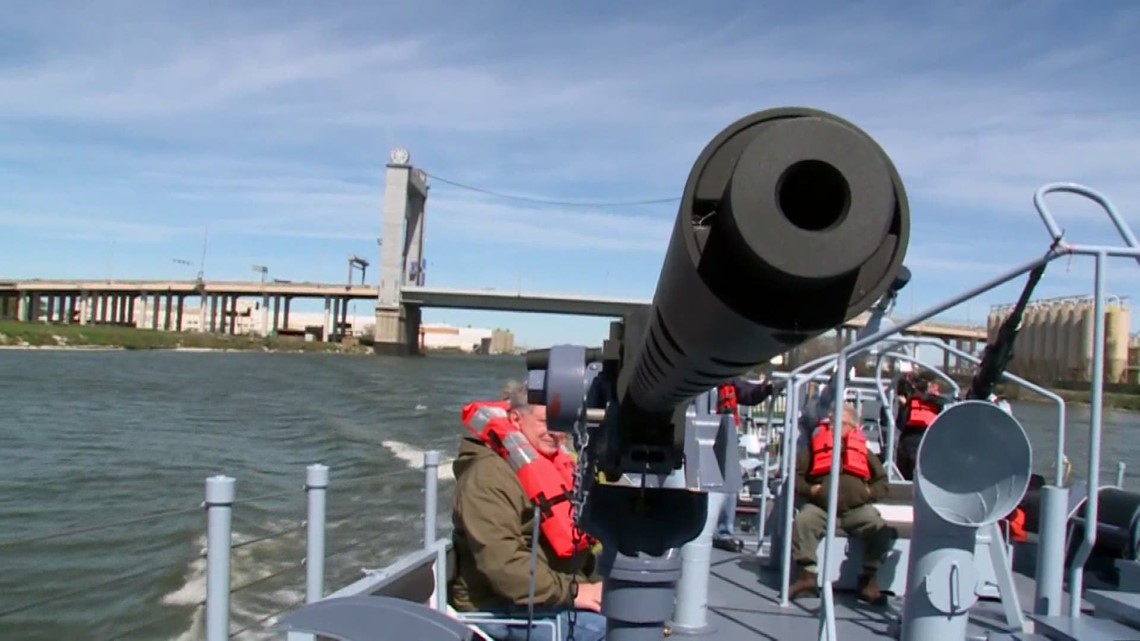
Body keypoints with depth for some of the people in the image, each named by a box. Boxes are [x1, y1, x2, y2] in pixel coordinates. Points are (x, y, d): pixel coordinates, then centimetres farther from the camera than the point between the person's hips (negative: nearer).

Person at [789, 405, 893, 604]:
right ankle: (807, 576, -24)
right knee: (802, 522, -32)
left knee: (881, 529, -26)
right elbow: (795, 474, 14)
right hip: (820, 506, -1)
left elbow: (882, 482, 23)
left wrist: (869, 492, 3)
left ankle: (869, 581, -15)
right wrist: (808, 489, -4)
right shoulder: (814, 447, 18)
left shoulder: (863, 450, 23)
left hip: (857, 508, 1)